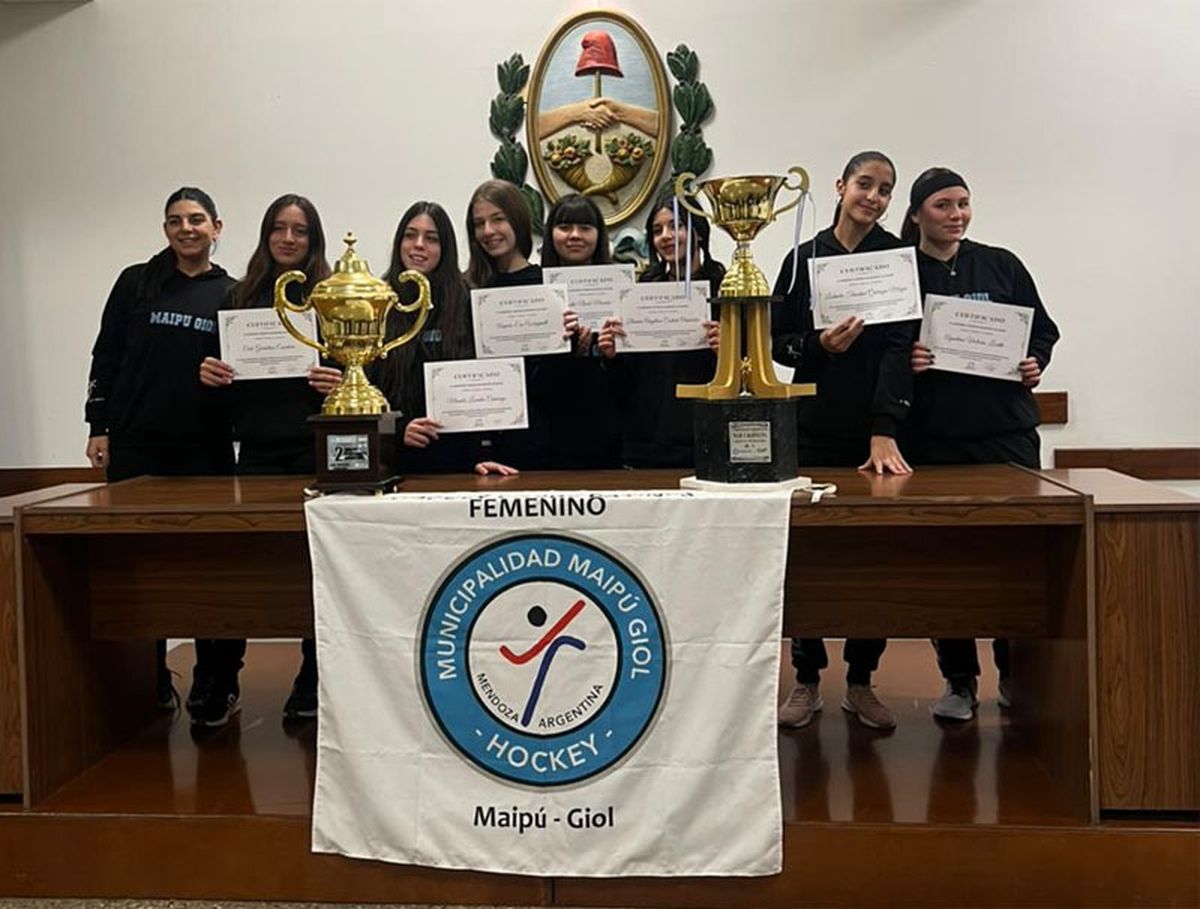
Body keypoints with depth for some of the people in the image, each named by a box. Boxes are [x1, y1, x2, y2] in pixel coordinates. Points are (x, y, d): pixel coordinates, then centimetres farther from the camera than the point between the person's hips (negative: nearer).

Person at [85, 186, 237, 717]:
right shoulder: (136, 284, 7)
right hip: (136, 446, 0)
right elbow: (105, 358, 7)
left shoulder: (232, 294, 7)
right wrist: (98, 426, 2)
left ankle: (213, 680, 14)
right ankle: (152, 682, 17)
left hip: (207, 449, 0)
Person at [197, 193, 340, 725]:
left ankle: (313, 682, 17)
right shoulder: (239, 298, 13)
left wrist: (343, 383, -17)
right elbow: (222, 372, 17)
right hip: (258, 448, 2)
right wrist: (209, 374, -5)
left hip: (318, 447, -2)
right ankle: (222, 681, 12)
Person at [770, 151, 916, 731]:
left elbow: (899, 346, -11)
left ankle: (860, 683, 20)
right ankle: (807, 681, 19)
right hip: (813, 428, 1)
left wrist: (885, 434, -21)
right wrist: (820, 345, -15)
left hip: (876, 432, -1)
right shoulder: (804, 259, 6)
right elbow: (777, 341, 7)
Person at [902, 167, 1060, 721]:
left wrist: (1036, 362, -4)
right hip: (933, 436, -1)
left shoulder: (1000, 265, 9)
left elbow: (1043, 328, 15)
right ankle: (959, 680, 17)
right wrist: (904, 363, -17)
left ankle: (1016, 674, 22)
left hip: (1007, 430, 2)